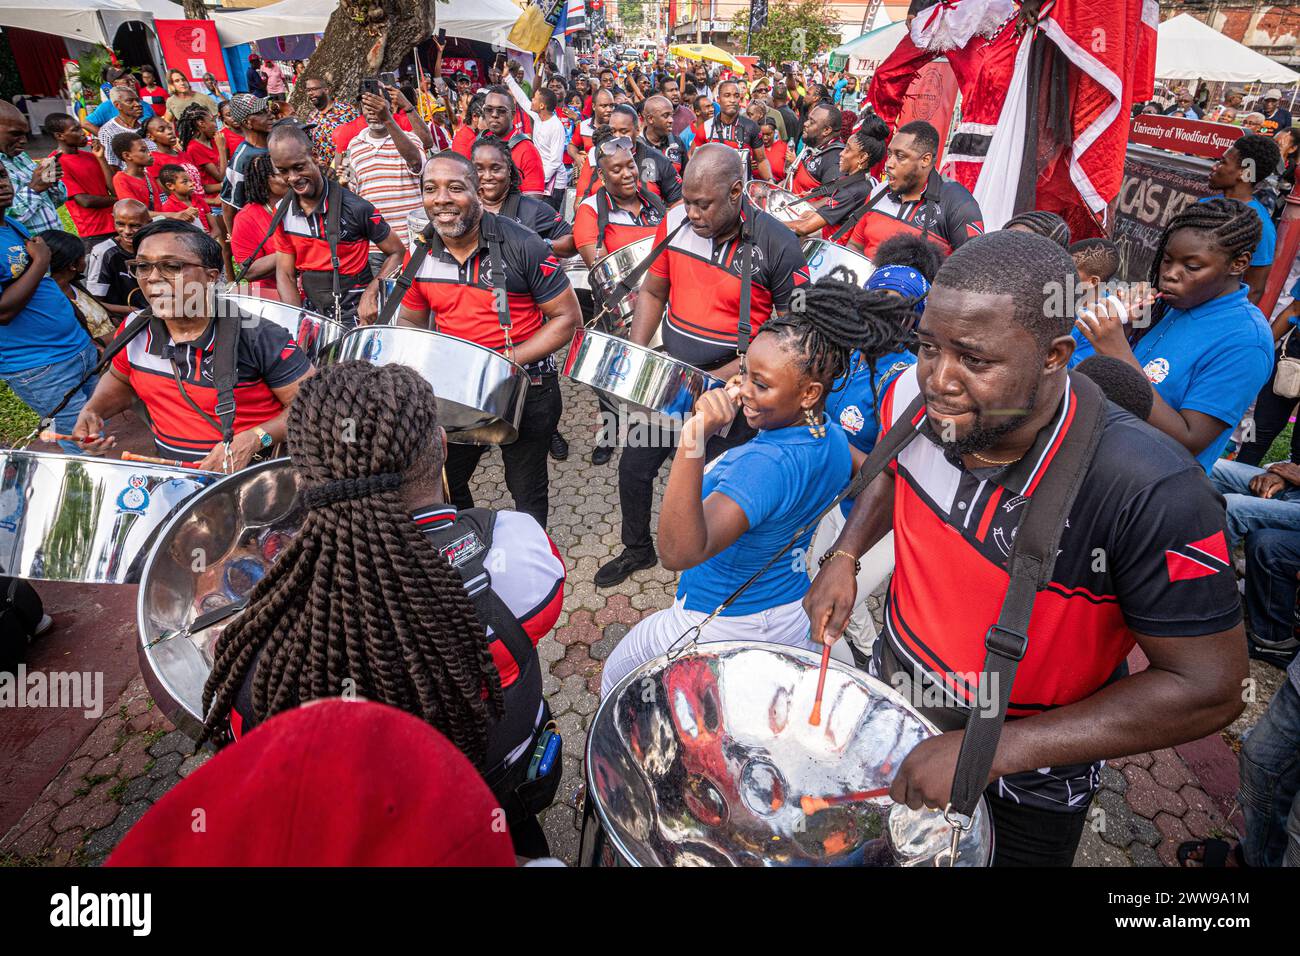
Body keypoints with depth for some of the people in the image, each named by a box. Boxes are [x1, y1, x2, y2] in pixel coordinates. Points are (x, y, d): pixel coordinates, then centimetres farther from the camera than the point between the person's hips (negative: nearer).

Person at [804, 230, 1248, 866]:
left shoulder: (1151, 495, -35)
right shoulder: (912, 397, -20)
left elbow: (1209, 688, -26)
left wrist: (995, 750, -31)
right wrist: (844, 557, -10)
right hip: (894, 689, 4)